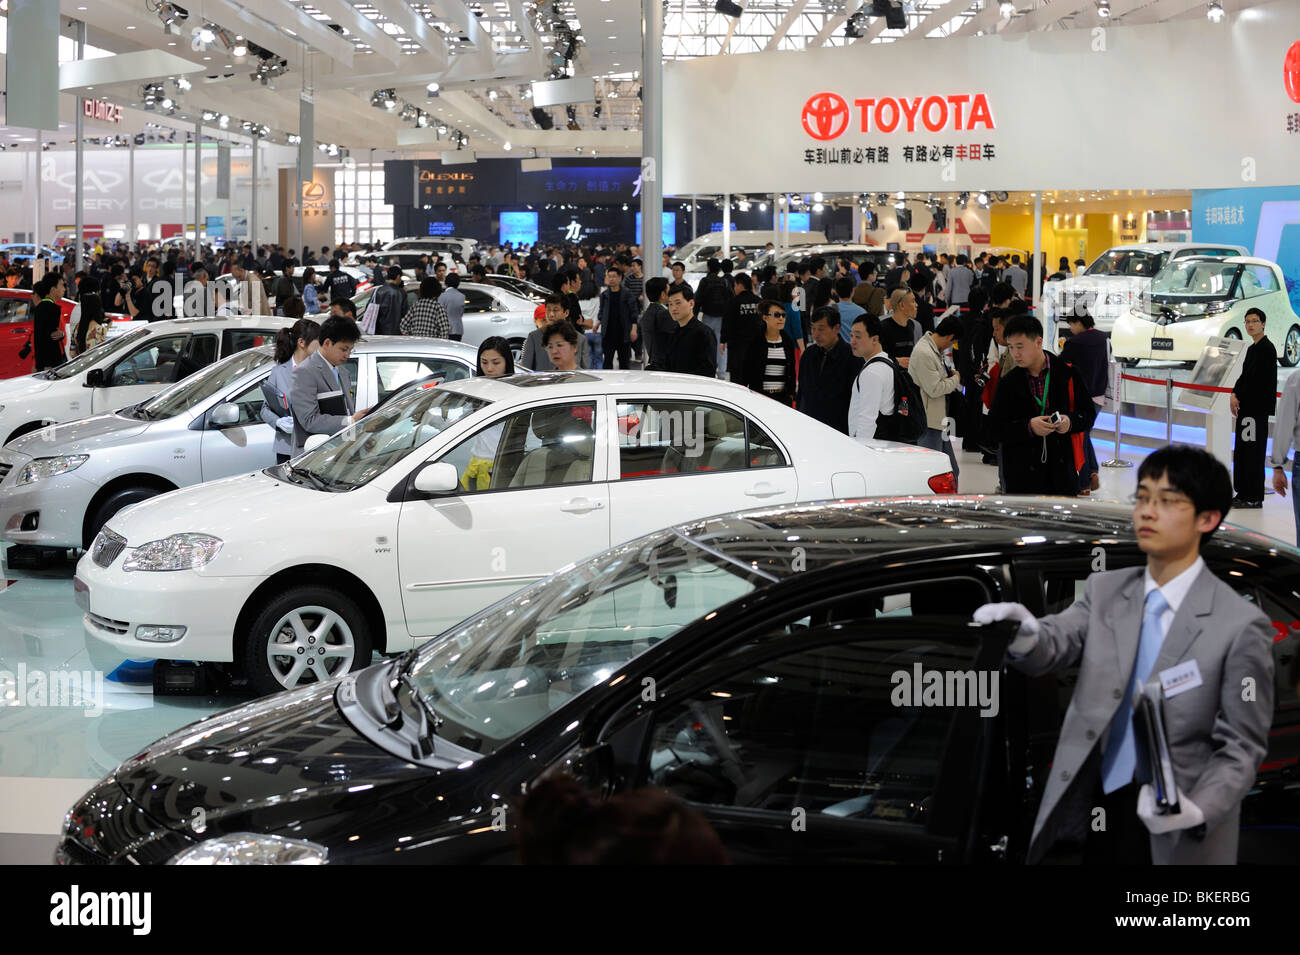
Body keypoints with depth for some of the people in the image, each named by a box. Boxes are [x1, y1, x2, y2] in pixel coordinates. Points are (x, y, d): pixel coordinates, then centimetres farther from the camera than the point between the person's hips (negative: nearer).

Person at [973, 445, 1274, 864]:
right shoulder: (1104, 590, 5)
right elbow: (1055, 645, -9)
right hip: (1088, 813, 4)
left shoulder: (1240, 626, -9)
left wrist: (1197, 811, -25)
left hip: (1173, 834, -3)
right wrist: (1026, 636, -33)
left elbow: (1241, 747, -8)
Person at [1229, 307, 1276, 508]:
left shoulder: (1266, 348, -12)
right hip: (1247, 406, 10)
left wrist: (1236, 396, -9)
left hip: (1258, 408, -10)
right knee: (1242, 451, 13)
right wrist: (1235, 395, 1)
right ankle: (1243, 495, 20)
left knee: (1253, 453, -8)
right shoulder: (1253, 348, 18)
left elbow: (1252, 377, -16)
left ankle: (1254, 498, -4)